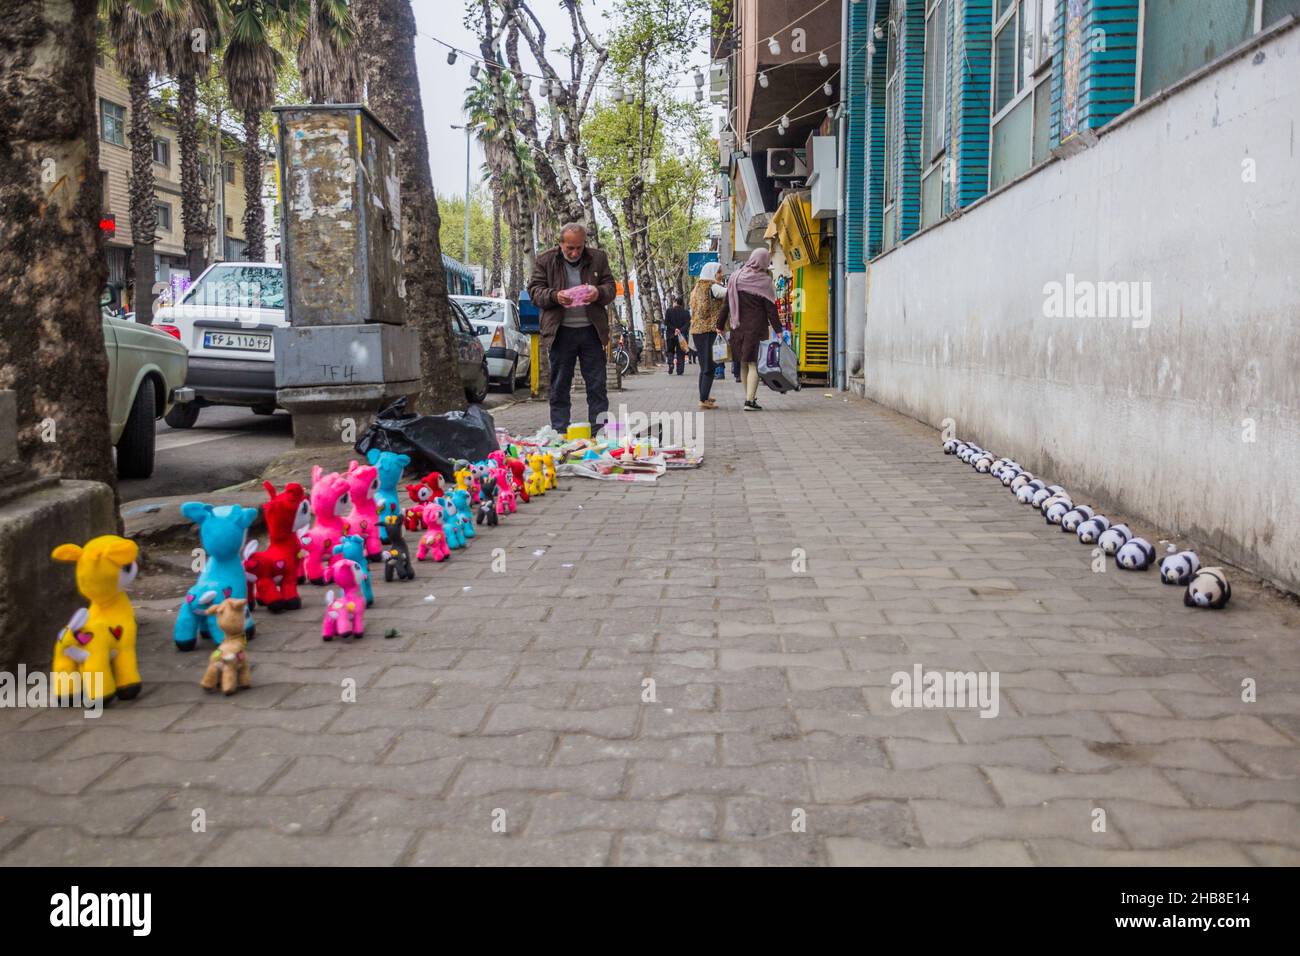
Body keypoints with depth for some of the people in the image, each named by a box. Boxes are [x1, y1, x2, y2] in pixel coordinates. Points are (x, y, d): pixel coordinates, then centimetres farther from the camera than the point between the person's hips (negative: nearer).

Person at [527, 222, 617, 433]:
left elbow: (611, 288, 8)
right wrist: (554, 296, -18)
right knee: (559, 386, 4)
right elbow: (534, 291, 1)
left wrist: (599, 293, -15)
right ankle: (559, 433, 9)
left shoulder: (598, 259, 7)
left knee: (597, 384, 3)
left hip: (591, 329, 1)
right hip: (560, 331, -1)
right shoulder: (545, 261, 3)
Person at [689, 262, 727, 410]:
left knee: (704, 366, 17)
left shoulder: (696, 289, 17)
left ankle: (703, 397, 23)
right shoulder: (712, 287, -8)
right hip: (709, 330, -9)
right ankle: (704, 400, -13)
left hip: (695, 330, 9)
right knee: (709, 367, -8)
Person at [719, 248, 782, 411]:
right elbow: (771, 309, -8)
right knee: (754, 364, -3)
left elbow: (726, 304, 4)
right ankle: (750, 401, -12)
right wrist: (778, 330, -4)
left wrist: (720, 325, 8)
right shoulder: (764, 281, -8)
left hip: (738, 327, 4)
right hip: (756, 327, -4)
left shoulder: (736, 277, 4)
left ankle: (750, 396, 27)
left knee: (744, 363, 16)